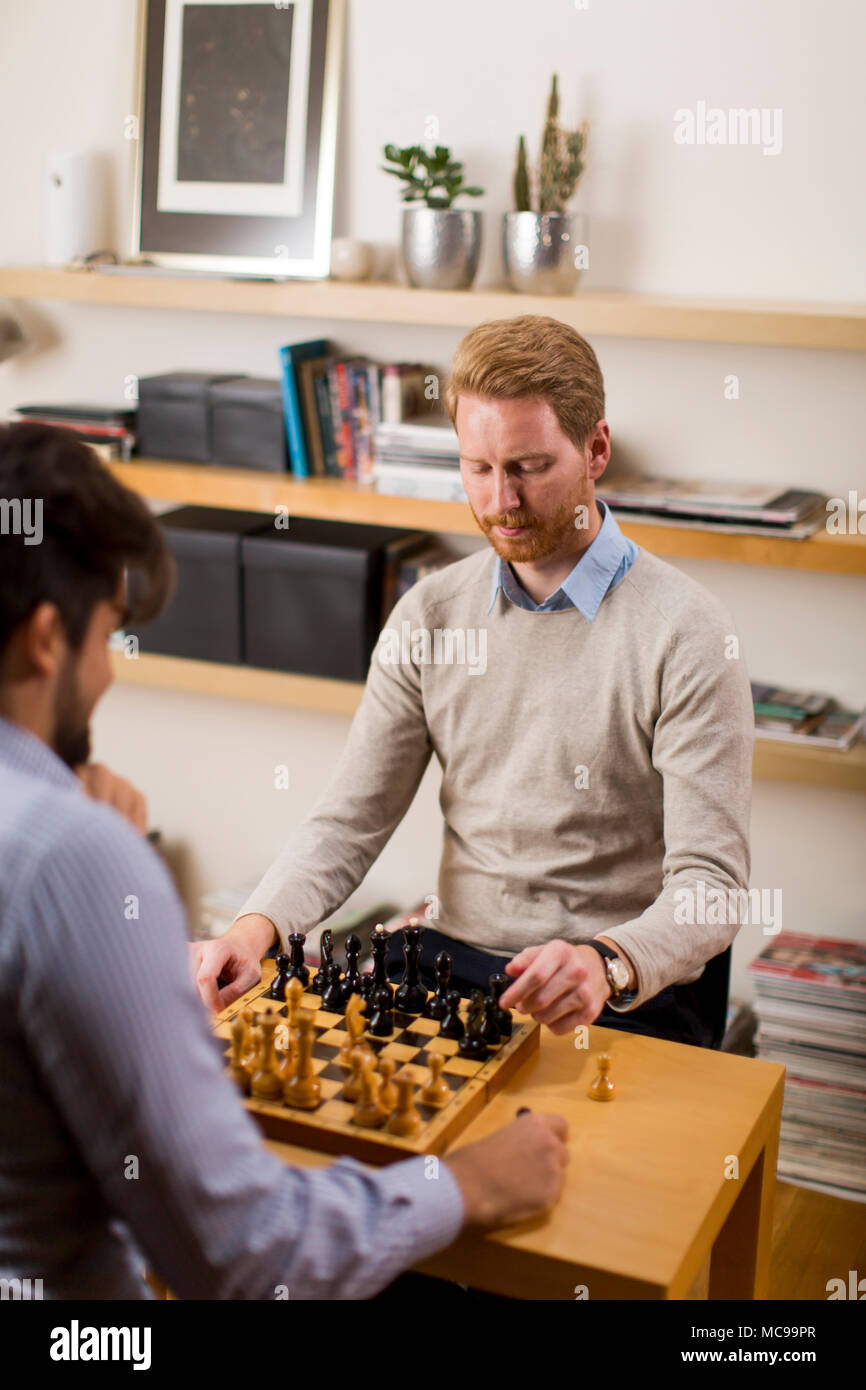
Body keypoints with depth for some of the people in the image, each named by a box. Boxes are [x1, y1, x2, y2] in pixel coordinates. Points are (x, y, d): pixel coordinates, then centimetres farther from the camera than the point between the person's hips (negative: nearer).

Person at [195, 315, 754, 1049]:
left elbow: (711, 886, -13)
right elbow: (350, 822, 6)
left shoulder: (685, 632, -10)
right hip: (452, 961, 4)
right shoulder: (430, 614, 6)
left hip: (625, 997, -4)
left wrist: (609, 963, -34)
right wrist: (256, 926, -13)